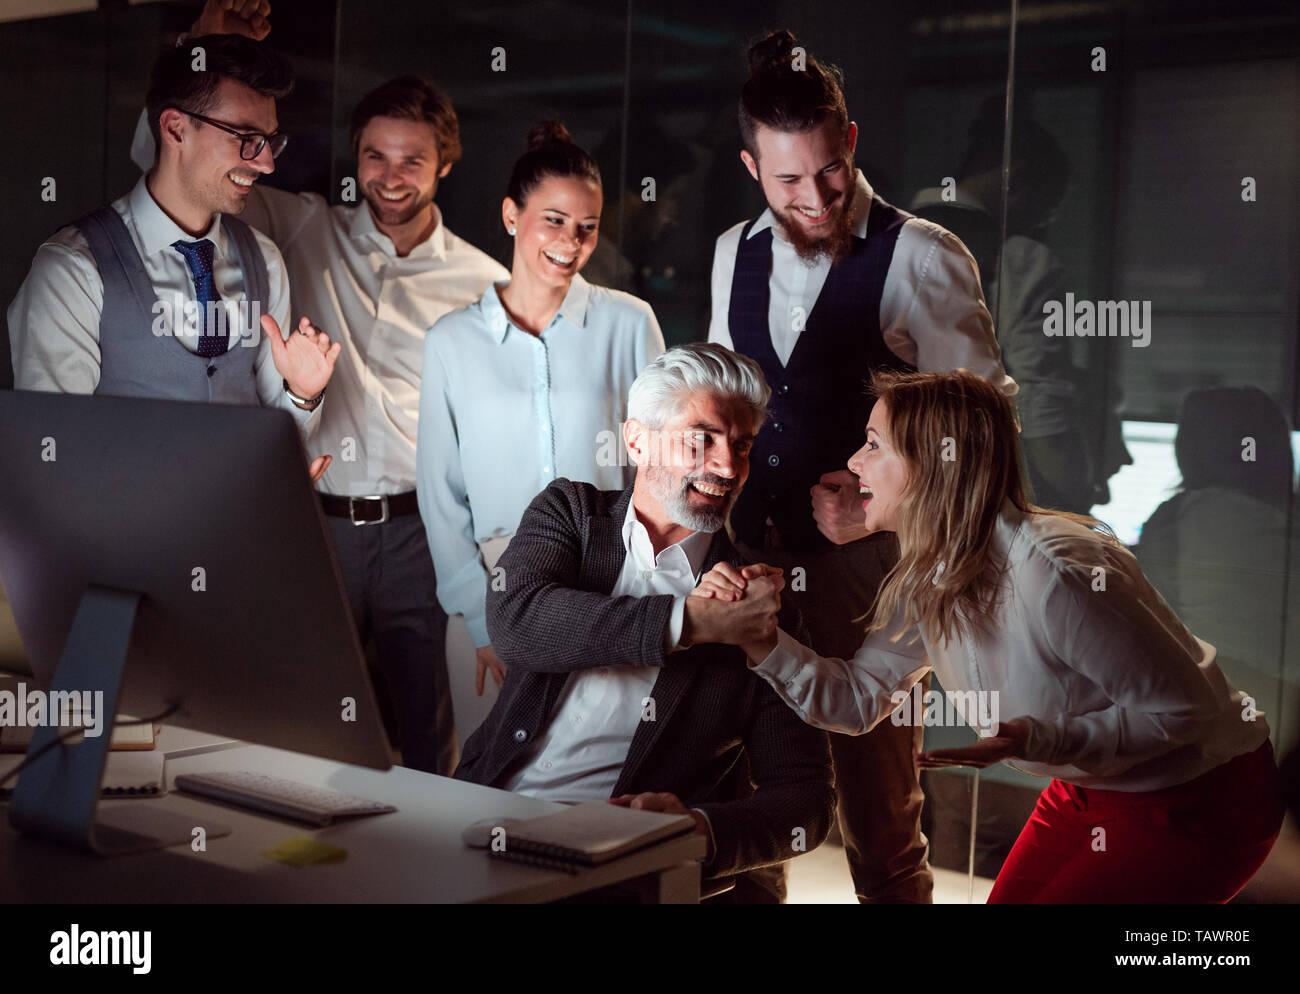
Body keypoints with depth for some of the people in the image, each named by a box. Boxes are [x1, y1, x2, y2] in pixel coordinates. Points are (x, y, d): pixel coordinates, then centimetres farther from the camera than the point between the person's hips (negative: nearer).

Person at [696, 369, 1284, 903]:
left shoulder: (1054, 572, -33)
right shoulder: (926, 581, -6)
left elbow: (1184, 709, -26)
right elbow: (856, 699, 0)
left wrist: (1037, 742, -35)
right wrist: (761, 639, -16)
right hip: (1091, 792, 8)